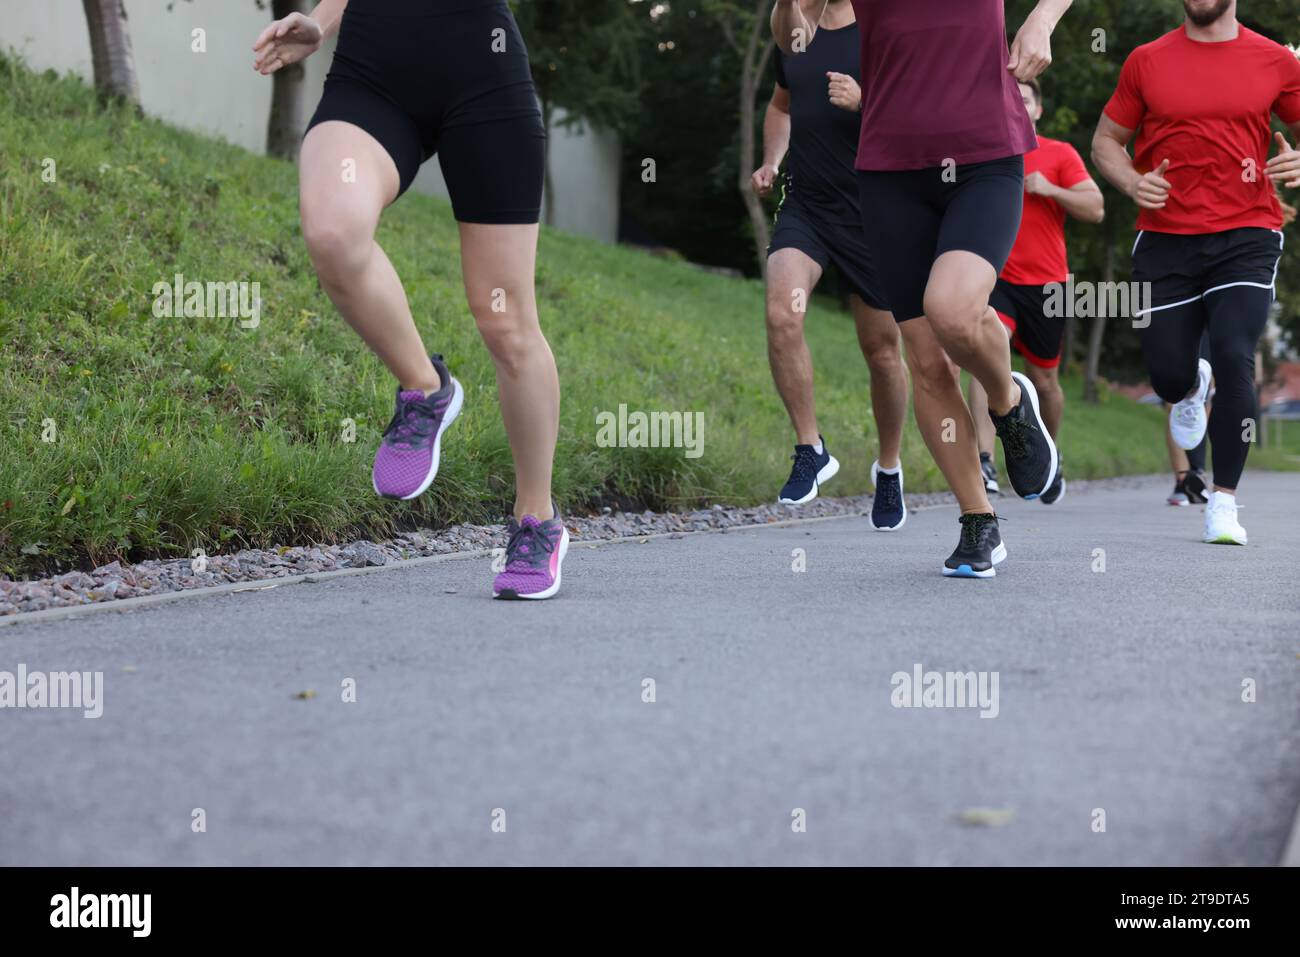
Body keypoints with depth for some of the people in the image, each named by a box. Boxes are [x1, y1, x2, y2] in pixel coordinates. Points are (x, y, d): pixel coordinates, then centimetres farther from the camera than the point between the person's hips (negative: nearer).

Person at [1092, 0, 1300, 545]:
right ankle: (1194, 388, 42)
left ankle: (1223, 502, -6)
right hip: (1166, 241, 2)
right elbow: (1106, 140, 13)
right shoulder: (1147, 62, 6)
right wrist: (1132, 182, -8)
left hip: (1246, 238, -1)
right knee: (1168, 378, 0)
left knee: (1234, 360, -18)